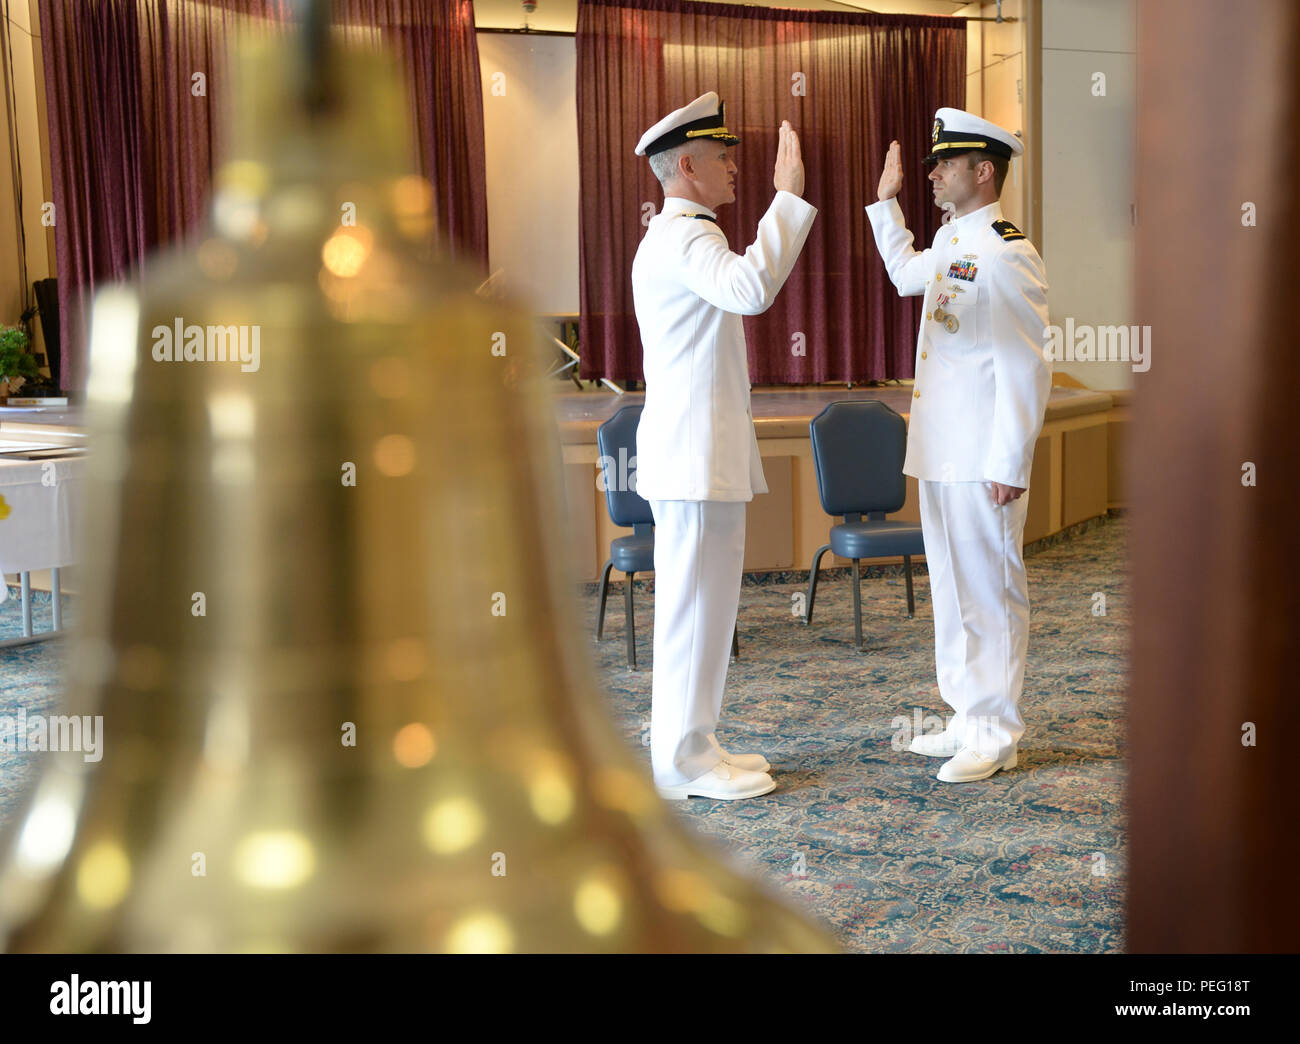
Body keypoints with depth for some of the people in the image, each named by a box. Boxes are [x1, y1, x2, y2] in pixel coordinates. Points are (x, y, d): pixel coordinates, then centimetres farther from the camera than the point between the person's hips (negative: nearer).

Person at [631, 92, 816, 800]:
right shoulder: (685, 236, -14)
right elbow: (750, 288, -35)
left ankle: (688, 746, 23)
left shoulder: (671, 236, 21)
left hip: (695, 454, 11)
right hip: (696, 455, -11)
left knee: (700, 604, 14)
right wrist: (788, 195, -29)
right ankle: (685, 761, 5)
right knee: (693, 606, -4)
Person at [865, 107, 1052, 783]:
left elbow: (1025, 368, -17)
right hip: (939, 453, 9)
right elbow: (906, 274, 38)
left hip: (984, 460, -9)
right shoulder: (950, 242, 13)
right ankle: (968, 719, 26)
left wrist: (1010, 463, -19)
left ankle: (997, 736, 11)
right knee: (951, 590, 15)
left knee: (990, 591, 0)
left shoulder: (1007, 254, -14)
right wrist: (886, 200, 33)